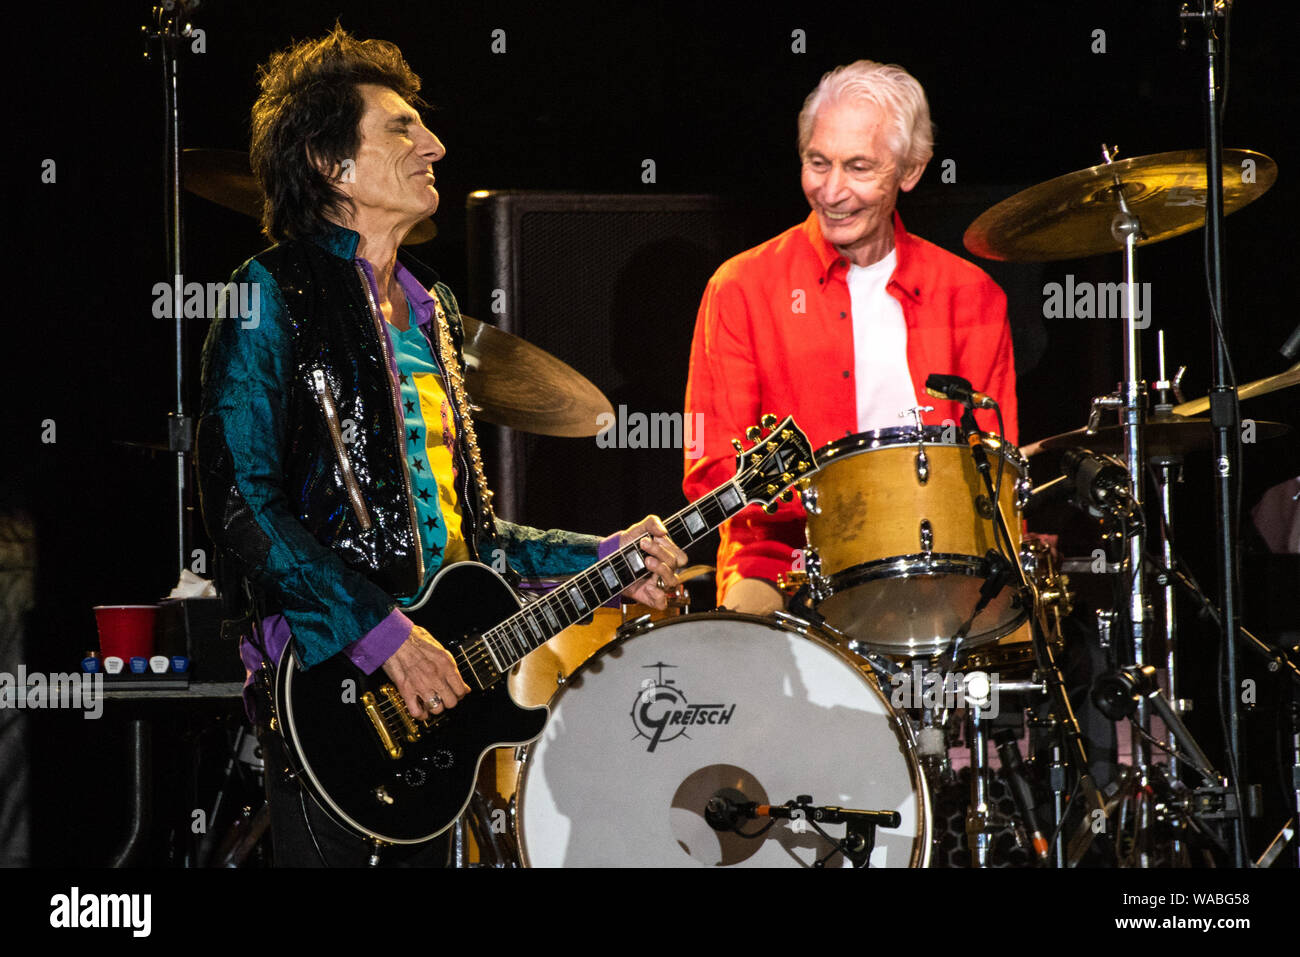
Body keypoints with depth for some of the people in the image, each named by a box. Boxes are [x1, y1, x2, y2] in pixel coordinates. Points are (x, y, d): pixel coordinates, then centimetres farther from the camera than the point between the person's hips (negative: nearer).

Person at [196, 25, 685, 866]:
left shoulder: (429, 315, 19)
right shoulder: (276, 297, -4)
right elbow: (241, 506, -15)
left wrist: (607, 559, 11)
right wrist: (384, 633, -19)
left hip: (444, 674, 7)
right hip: (332, 676, -7)